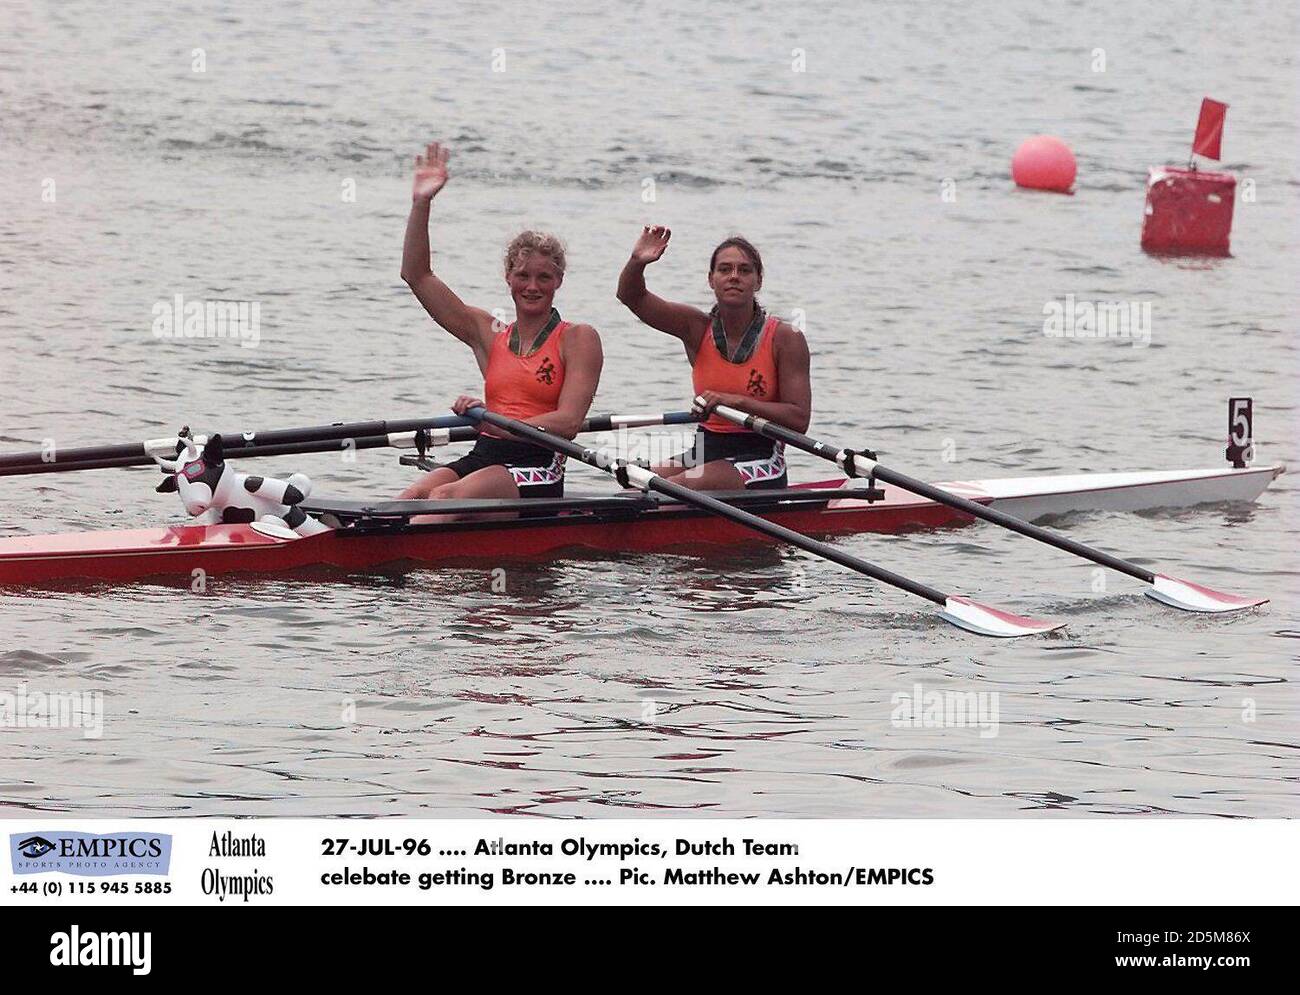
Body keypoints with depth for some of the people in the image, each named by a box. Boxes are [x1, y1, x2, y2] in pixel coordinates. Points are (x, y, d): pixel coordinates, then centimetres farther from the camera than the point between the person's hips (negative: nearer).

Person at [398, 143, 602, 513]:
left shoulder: (578, 339, 4)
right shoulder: (490, 335, 19)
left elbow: (567, 423, -9)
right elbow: (416, 275, 18)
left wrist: (497, 424, -22)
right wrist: (421, 204, 9)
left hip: (538, 471, -5)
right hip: (482, 456, 5)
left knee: (447, 497, -34)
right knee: (416, 494, -29)